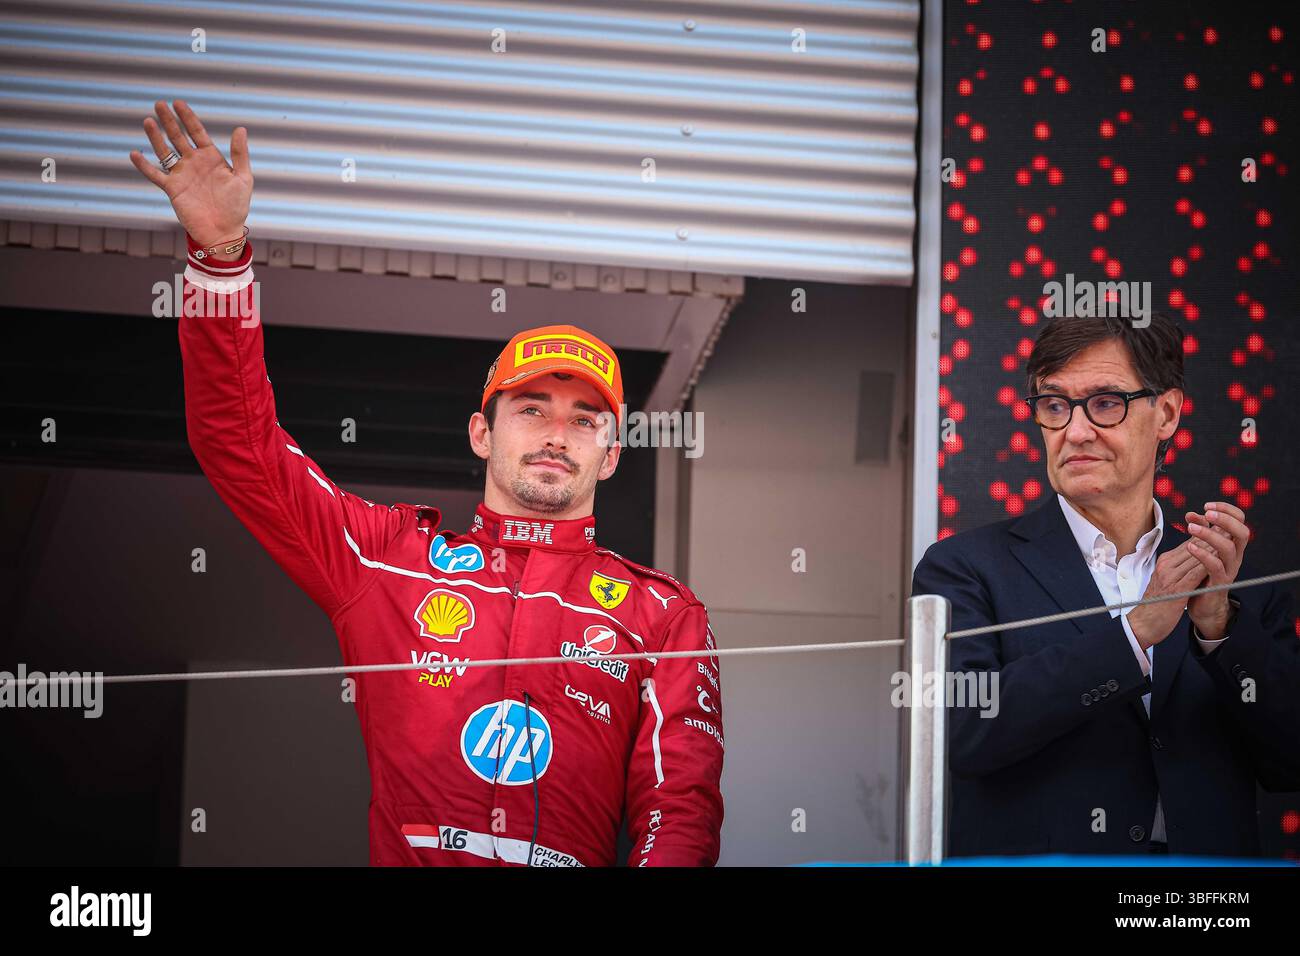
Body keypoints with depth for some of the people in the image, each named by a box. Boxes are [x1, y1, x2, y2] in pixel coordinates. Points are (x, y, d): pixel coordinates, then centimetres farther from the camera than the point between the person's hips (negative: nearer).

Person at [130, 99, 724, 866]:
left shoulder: (663, 612, 15)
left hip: (578, 862, 1)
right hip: (404, 858, 0)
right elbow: (238, 441, 15)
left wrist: (669, 857, -14)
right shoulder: (388, 556, 16)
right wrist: (221, 249, 6)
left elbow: (681, 802, 8)